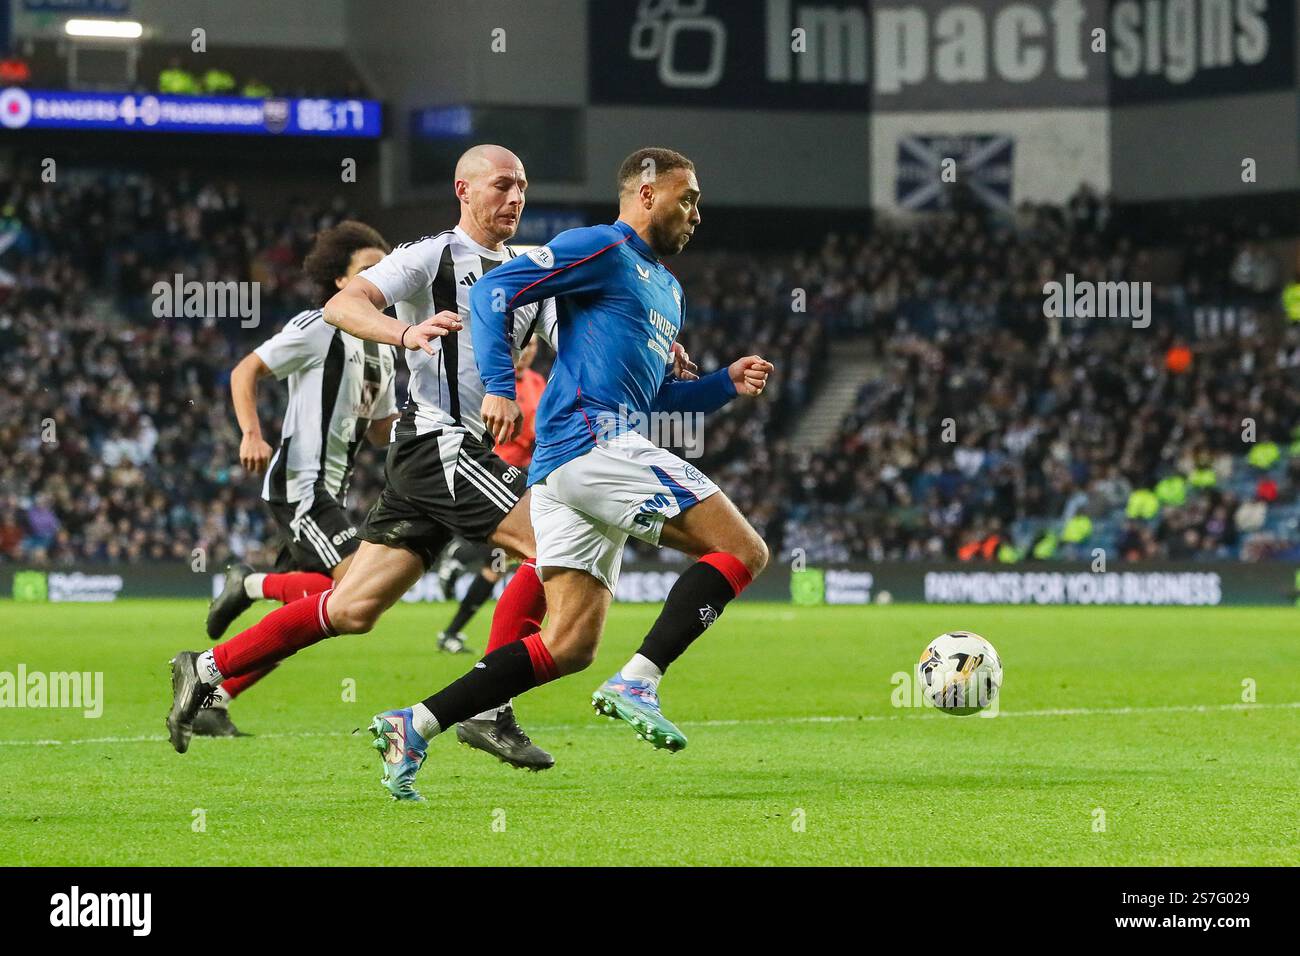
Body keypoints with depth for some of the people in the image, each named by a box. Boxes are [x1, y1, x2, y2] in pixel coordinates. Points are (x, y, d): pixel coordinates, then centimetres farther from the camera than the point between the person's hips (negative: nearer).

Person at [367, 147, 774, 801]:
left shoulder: (669, 290, 28)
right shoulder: (603, 249, -1)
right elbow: (493, 293, -9)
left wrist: (726, 383, 19)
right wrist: (499, 388, -20)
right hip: (591, 440, -10)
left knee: (569, 646, 3)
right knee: (743, 551, -12)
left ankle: (413, 726, -2)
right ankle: (637, 684, -21)